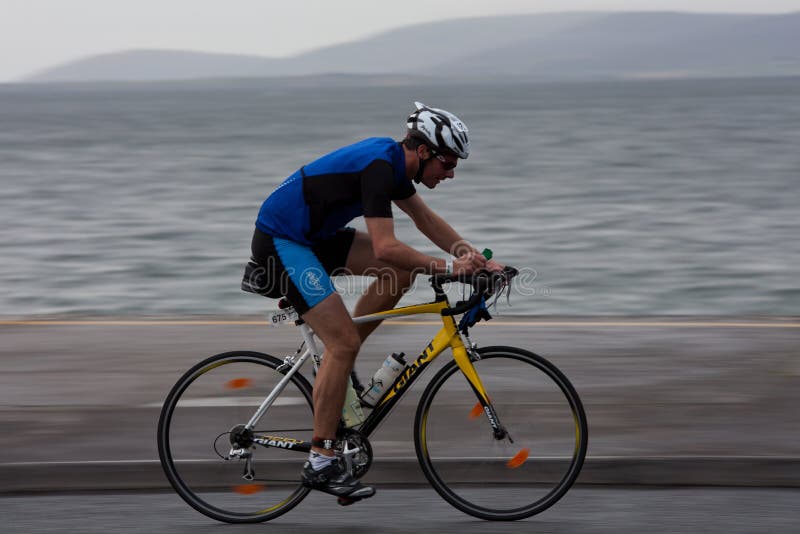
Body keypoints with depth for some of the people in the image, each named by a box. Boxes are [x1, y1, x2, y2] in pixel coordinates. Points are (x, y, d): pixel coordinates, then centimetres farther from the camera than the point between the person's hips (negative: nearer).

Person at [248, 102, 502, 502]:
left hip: (312, 236, 10)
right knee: (345, 343, -14)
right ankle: (320, 464, -8)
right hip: (280, 241, -10)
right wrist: (449, 267, -25)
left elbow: (427, 221, 16)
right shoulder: (378, 167, -24)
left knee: (402, 271, 3)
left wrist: (477, 258, 5)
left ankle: (336, 366, 11)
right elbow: (386, 248, -31)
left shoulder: (394, 161, 5)